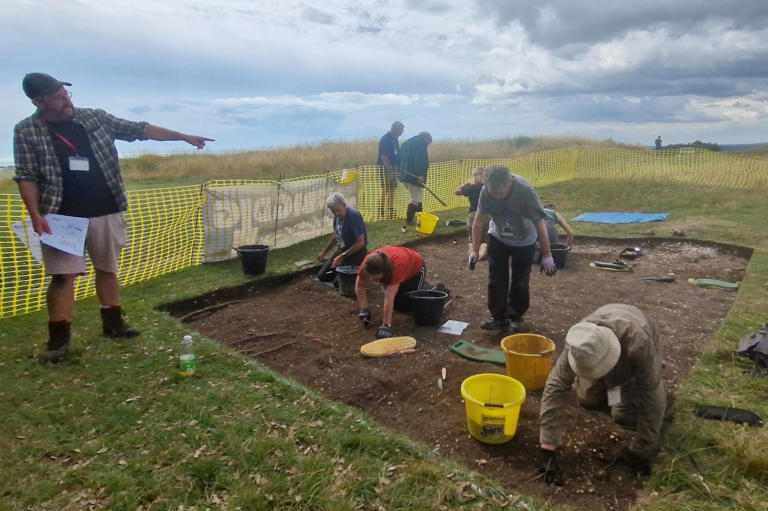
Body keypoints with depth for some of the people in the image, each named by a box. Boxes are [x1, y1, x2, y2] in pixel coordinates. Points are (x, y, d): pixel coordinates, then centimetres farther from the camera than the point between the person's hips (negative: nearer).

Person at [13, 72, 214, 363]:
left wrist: (184, 137, 3)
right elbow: (26, 177, -3)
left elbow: (140, 130, 6)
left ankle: (113, 323, 25)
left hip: (106, 212, 3)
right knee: (63, 275, -4)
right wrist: (35, 215, -14)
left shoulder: (95, 118, 4)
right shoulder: (26, 131, -2)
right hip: (63, 216, -3)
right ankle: (58, 338, 5)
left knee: (107, 269, 12)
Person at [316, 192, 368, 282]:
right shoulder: (337, 215, 2)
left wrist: (341, 257, -21)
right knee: (322, 275, 6)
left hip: (356, 252, -8)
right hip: (342, 250, 8)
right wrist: (324, 252, 23)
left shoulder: (354, 215, -23)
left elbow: (360, 243, -24)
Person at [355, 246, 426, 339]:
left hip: (416, 269, -4)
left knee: (407, 305, -9)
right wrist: (364, 309, -24)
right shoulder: (369, 264, -34)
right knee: (396, 304, -4)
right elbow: (359, 286, -17)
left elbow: (389, 299, -48)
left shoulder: (397, 265, -47)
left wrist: (386, 326, -46)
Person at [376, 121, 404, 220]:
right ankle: (380, 215, -3)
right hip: (384, 167, -9)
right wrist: (390, 171, -22)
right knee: (385, 191, -8)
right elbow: (383, 157, -21)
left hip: (392, 167, 9)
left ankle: (391, 214, 20)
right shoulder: (385, 139, -15)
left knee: (392, 190, 12)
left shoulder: (394, 139, 13)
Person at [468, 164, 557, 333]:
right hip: (497, 238, 2)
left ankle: (516, 317, 22)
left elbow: (540, 223, -28)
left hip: (524, 241, -2)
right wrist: (475, 249, -16)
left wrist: (547, 255, -24)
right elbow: (479, 220, -16)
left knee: (520, 281, 2)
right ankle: (498, 317, 11)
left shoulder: (525, 190, -34)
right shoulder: (486, 191, -26)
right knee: (496, 280, -1)